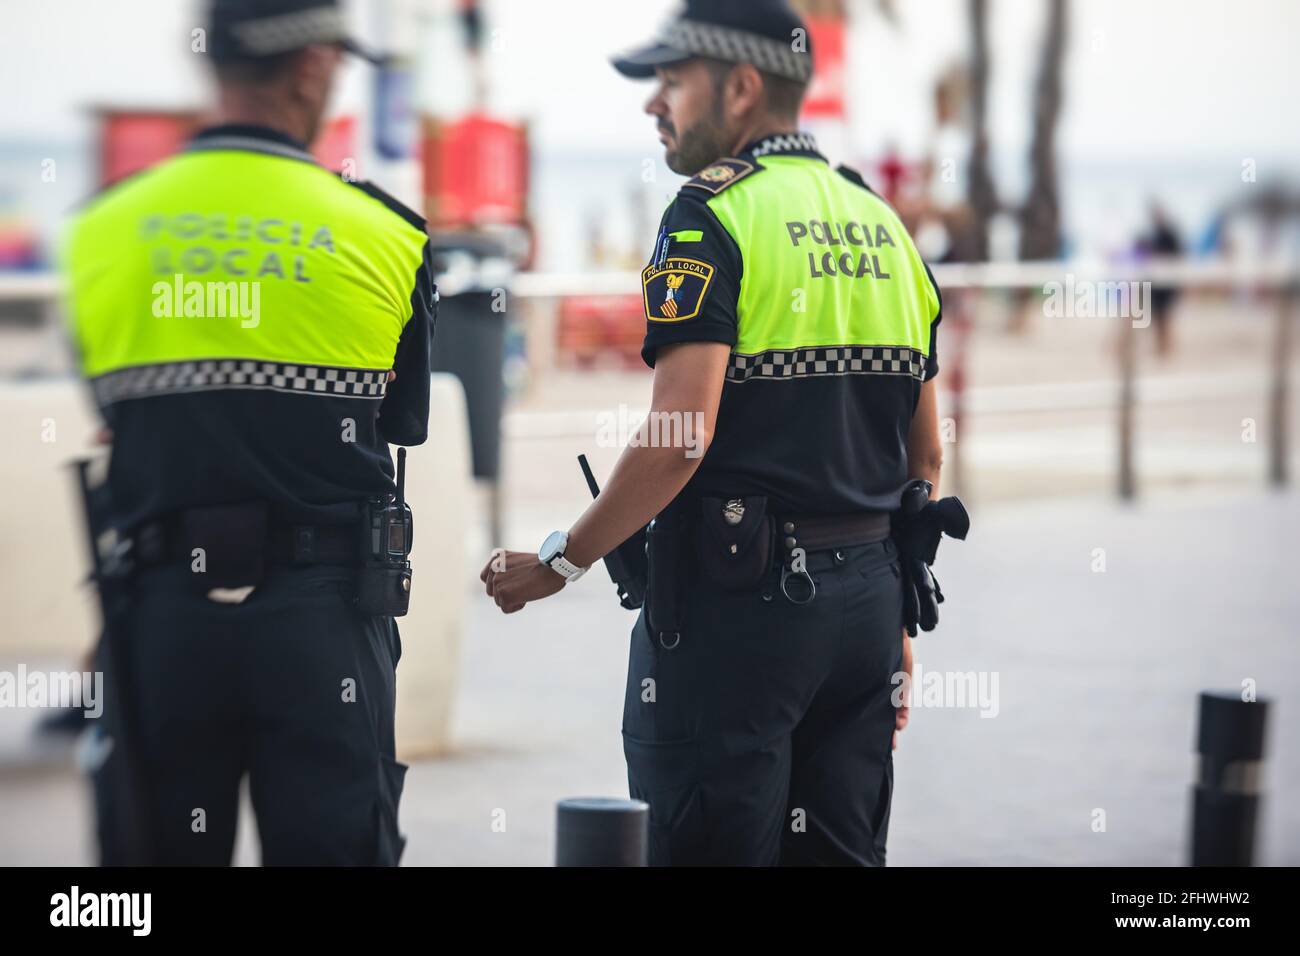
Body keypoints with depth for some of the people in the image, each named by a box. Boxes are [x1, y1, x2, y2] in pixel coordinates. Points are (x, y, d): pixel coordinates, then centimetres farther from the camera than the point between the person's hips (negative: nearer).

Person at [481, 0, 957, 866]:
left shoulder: (714, 216, -10)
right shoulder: (880, 222, 14)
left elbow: (681, 437, -19)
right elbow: (924, 455, 16)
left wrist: (560, 563, -9)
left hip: (733, 598, -7)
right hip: (867, 594, 8)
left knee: (707, 847, -2)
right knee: (839, 850, 11)